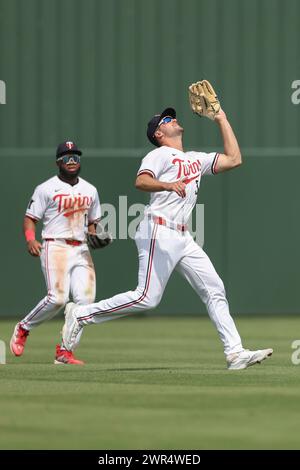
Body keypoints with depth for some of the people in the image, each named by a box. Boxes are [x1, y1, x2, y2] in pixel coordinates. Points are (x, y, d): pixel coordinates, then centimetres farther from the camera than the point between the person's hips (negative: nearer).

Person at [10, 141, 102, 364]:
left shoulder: (90, 190, 17)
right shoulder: (46, 189, 1)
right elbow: (30, 218, 1)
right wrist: (30, 240, -18)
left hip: (81, 250, 5)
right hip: (55, 247, -5)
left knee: (85, 299, -10)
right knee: (57, 298, -20)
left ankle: (64, 351, -3)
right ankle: (23, 328, 6)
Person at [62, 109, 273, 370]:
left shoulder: (197, 159, 23)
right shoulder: (160, 155, 0)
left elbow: (234, 159, 21)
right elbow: (141, 181, -18)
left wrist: (222, 119, 24)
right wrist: (167, 185, -37)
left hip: (183, 239, 8)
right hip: (159, 233, -8)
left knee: (215, 290, 0)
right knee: (147, 298, -14)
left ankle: (235, 353, -3)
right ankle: (81, 314, -4)